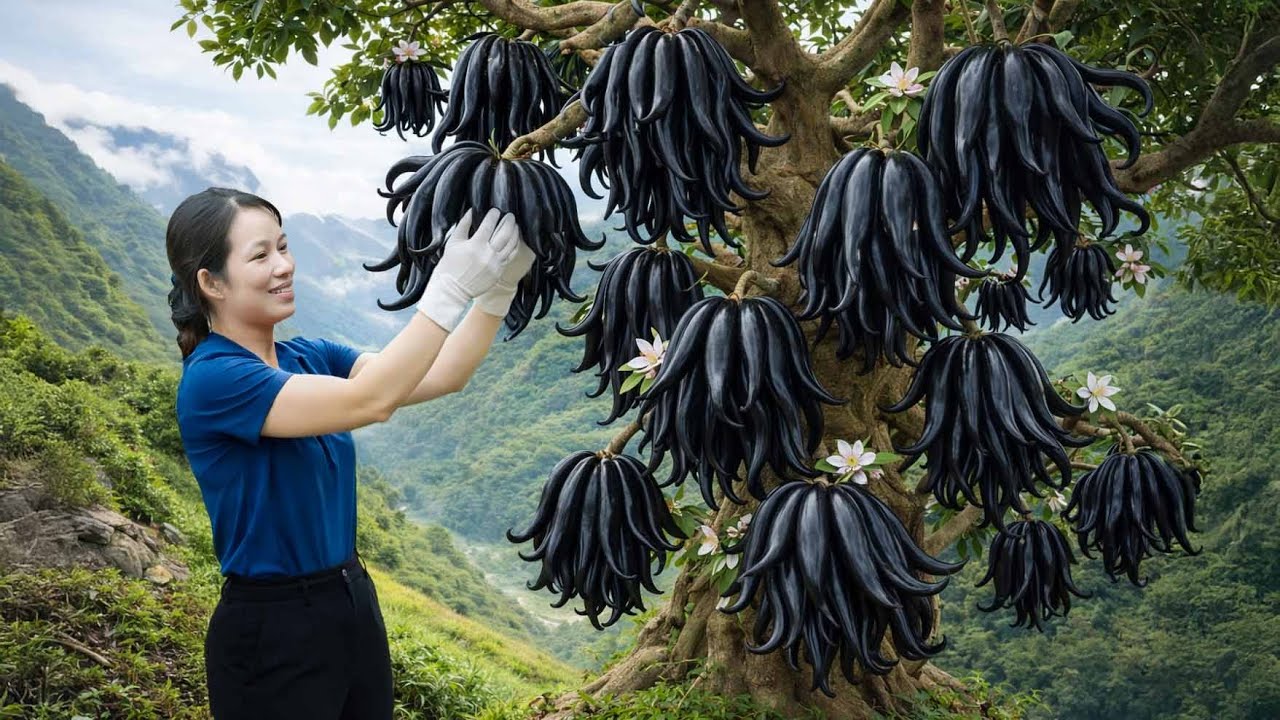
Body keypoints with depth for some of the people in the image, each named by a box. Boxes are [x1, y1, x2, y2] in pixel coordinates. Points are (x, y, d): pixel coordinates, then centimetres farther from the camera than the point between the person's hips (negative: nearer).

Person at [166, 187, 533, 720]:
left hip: (355, 604, 7)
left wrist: (498, 287, -17)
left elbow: (444, 376, -3)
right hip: (271, 633, -7)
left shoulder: (309, 357, 4)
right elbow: (369, 401, -30)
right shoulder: (211, 379, -19)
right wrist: (451, 287, -31)